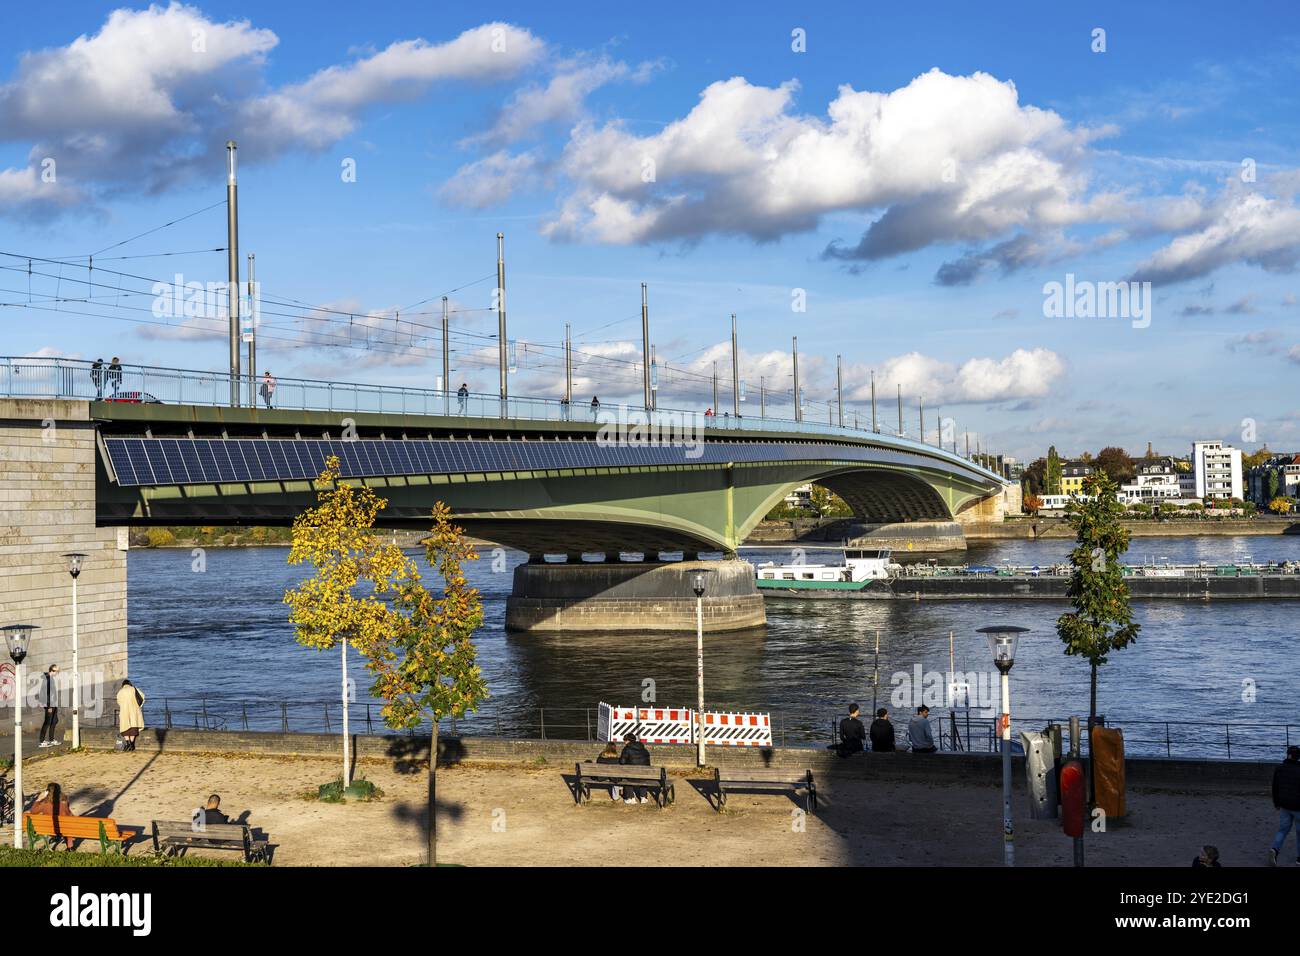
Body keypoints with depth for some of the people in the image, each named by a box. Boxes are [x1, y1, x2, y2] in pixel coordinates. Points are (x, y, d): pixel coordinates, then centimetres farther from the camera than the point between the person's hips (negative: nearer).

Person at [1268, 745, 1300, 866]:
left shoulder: (1279, 768, -2)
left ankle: (1274, 850, -14)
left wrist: (1276, 803, 18)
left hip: (1284, 806, 4)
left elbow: (1275, 788, 6)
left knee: (1282, 830, 11)